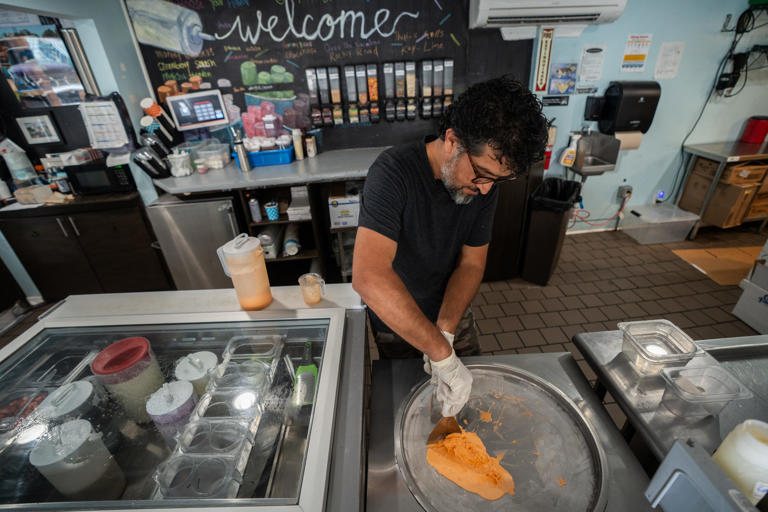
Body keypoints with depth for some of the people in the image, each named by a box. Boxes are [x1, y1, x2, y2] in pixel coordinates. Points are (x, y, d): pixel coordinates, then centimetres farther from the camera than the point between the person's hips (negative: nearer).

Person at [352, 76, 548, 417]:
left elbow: (471, 263, -11)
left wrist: (445, 330, -25)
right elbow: (369, 277, -45)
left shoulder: (485, 180, -15)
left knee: (467, 383, 25)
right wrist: (442, 353, -43)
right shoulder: (394, 172, -33)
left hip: (453, 312, 4)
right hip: (396, 323, -3)